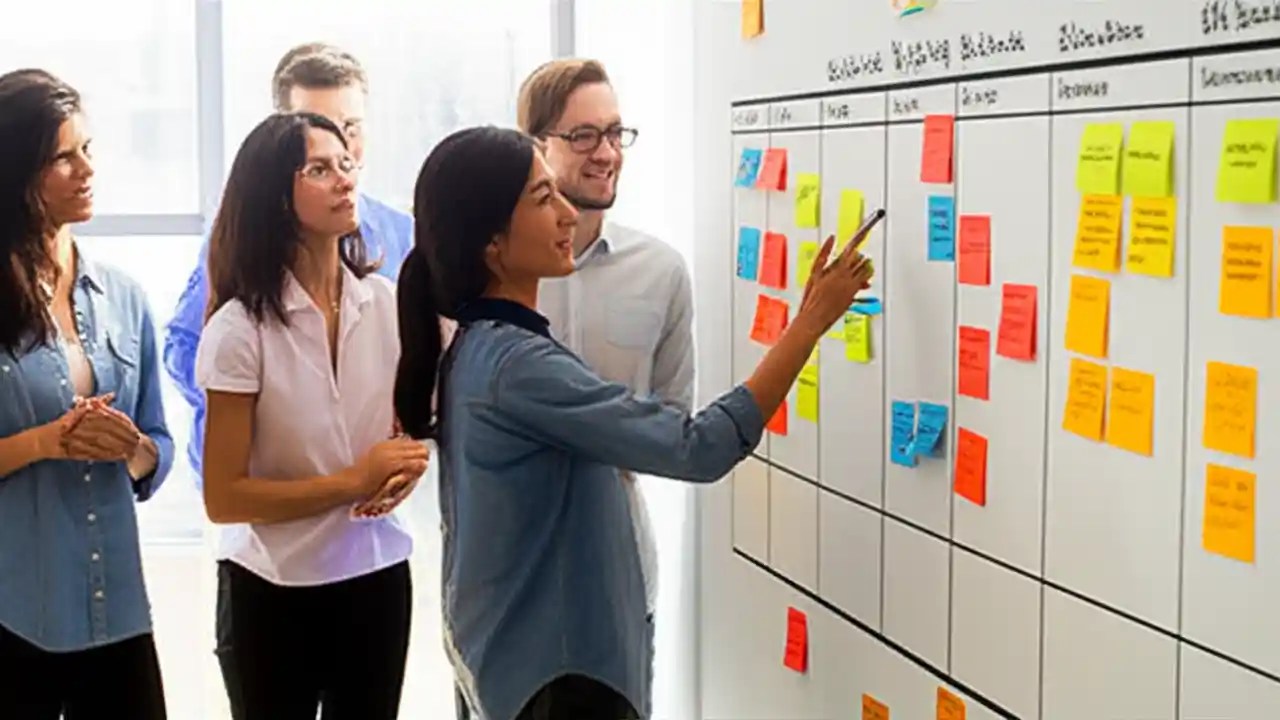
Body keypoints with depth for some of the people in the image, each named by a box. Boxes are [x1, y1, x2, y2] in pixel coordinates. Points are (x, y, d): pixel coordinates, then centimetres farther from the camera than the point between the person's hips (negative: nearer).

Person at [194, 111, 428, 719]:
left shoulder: (387, 302, -1)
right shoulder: (241, 326, -14)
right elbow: (223, 498, -13)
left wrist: (403, 468, -7)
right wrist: (353, 482, -17)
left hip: (378, 575, 4)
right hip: (274, 591, -4)